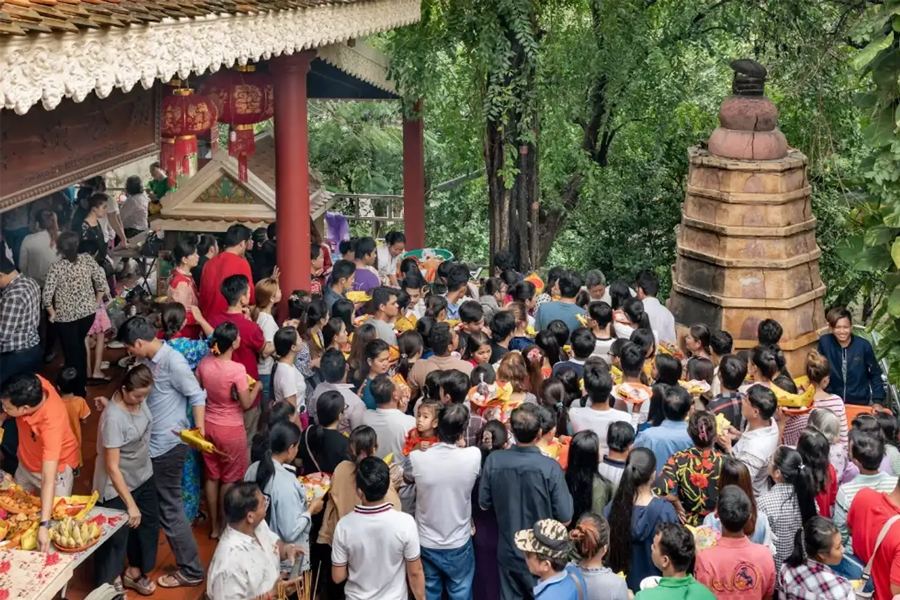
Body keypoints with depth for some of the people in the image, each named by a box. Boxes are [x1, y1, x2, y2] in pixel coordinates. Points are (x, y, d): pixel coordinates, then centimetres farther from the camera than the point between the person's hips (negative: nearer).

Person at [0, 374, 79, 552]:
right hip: (26, 462, 6)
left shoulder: (51, 423, -45)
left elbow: (48, 480, -47)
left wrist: (44, 525, -51)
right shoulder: (32, 387, -31)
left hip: (57, 466, -6)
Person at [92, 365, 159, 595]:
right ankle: (107, 585, 31)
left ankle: (134, 571, 43)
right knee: (116, 537, 9)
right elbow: (112, 467, -31)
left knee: (148, 525, 21)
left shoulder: (137, 397, -13)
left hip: (143, 477, 8)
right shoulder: (114, 419, -35)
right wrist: (130, 504, -29)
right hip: (117, 487, -8)